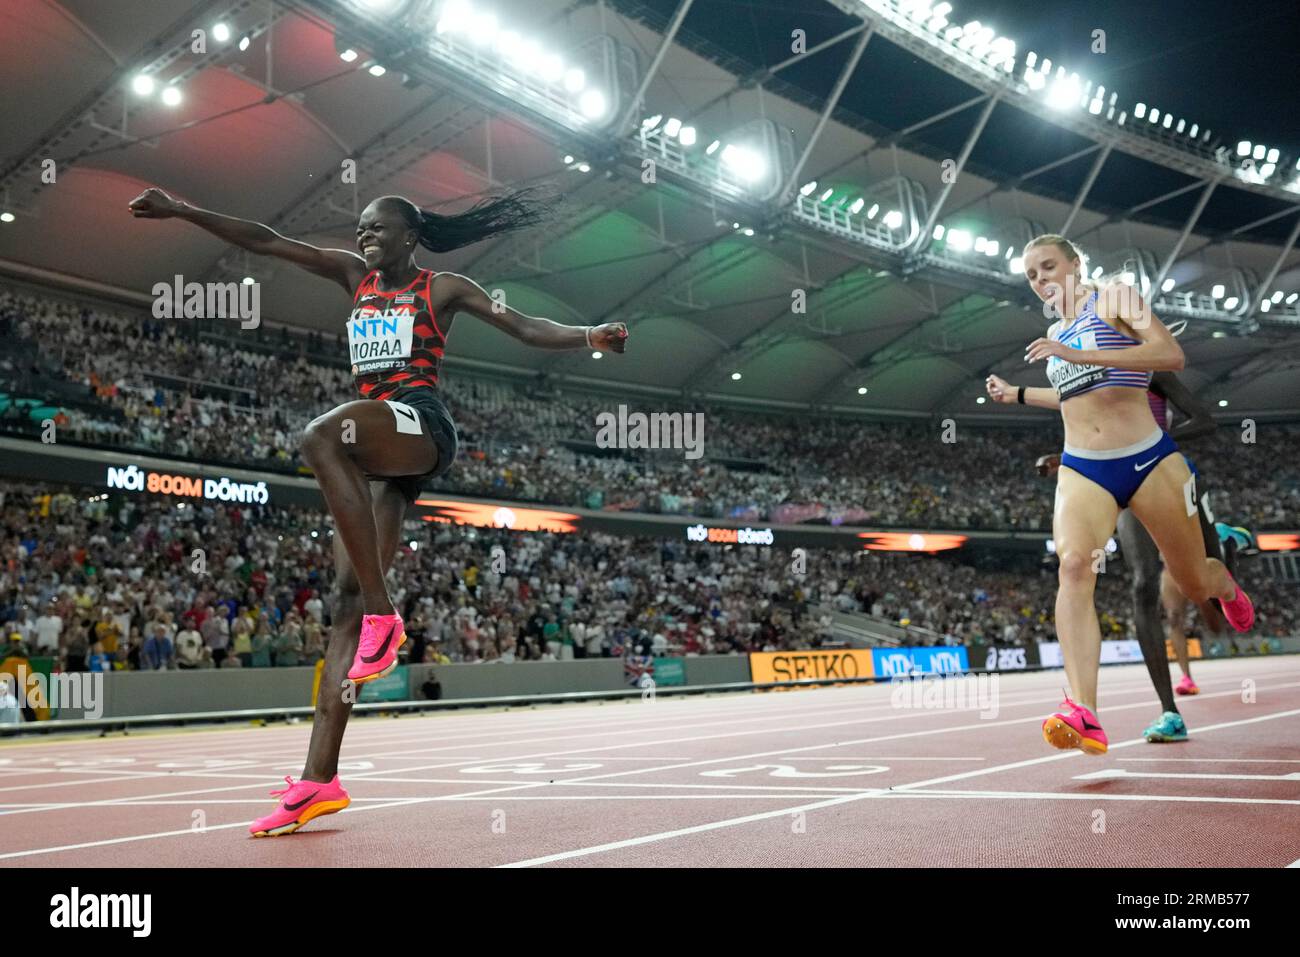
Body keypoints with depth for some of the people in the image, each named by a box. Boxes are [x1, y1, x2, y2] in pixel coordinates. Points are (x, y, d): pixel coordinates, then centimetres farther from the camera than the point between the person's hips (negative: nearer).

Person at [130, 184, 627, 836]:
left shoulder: (441, 287, 9)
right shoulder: (356, 276, 23)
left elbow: (526, 328, 3)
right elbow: (264, 242, 20)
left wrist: (588, 336, -15)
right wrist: (181, 211, 17)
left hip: (419, 426, -6)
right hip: (375, 448, 6)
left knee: (321, 437, -37)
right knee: (348, 599, -3)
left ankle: (382, 615, -31)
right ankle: (319, 780, -6)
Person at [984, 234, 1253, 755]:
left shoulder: (1113, 297, -2)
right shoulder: (1055, 332, 17)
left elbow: (1171, 354, -18)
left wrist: (1079, 356, -23)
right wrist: (1017, 393, 29)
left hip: (1149, 461, -3)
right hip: (1082, 470, 4)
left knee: (1195, 584, 9)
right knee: (1073, 564, -26)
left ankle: (1227, 588, 51)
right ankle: (1083, 715, -38)